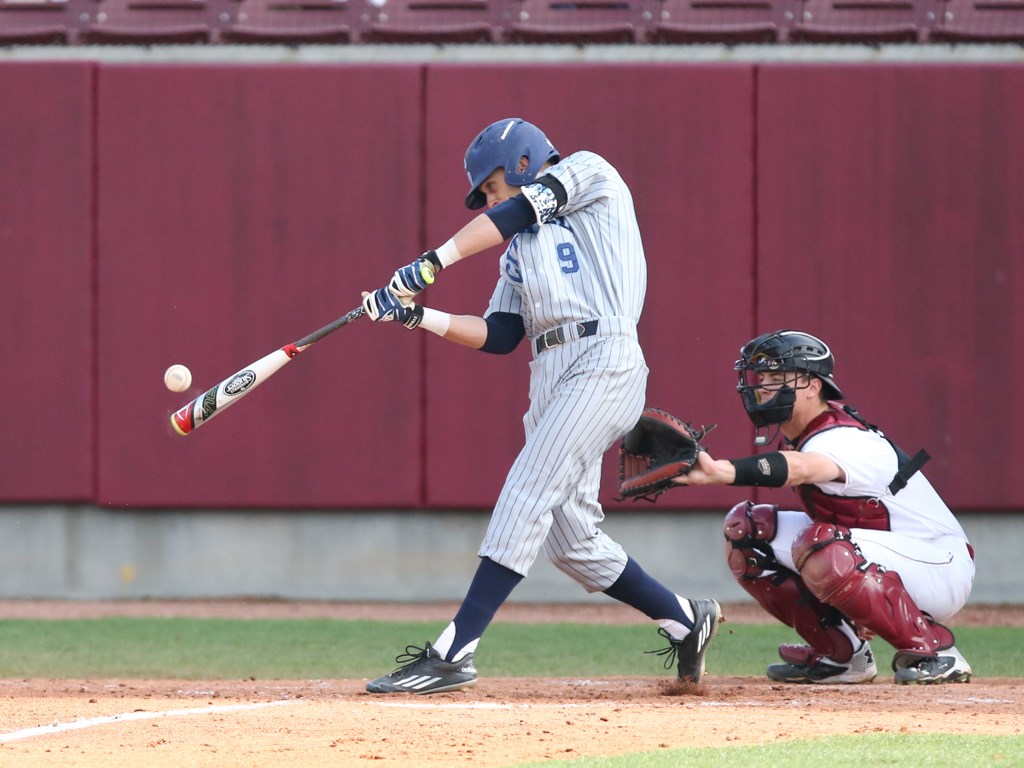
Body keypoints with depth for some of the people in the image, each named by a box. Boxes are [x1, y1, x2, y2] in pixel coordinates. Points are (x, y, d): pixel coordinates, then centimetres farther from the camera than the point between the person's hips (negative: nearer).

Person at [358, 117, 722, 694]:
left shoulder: (591, 175, 10)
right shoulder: (519, 251, 28)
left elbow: (518, 211, -4)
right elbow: (499, 336, 18)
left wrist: (433, 262, -9)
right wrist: (420, 317, 6)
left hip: (603, 360, -9)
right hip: (550, 380, 9)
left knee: (525, 500, -17)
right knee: (570, 538, 4)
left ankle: (454, 653, -24)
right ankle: (684, 620, 22)